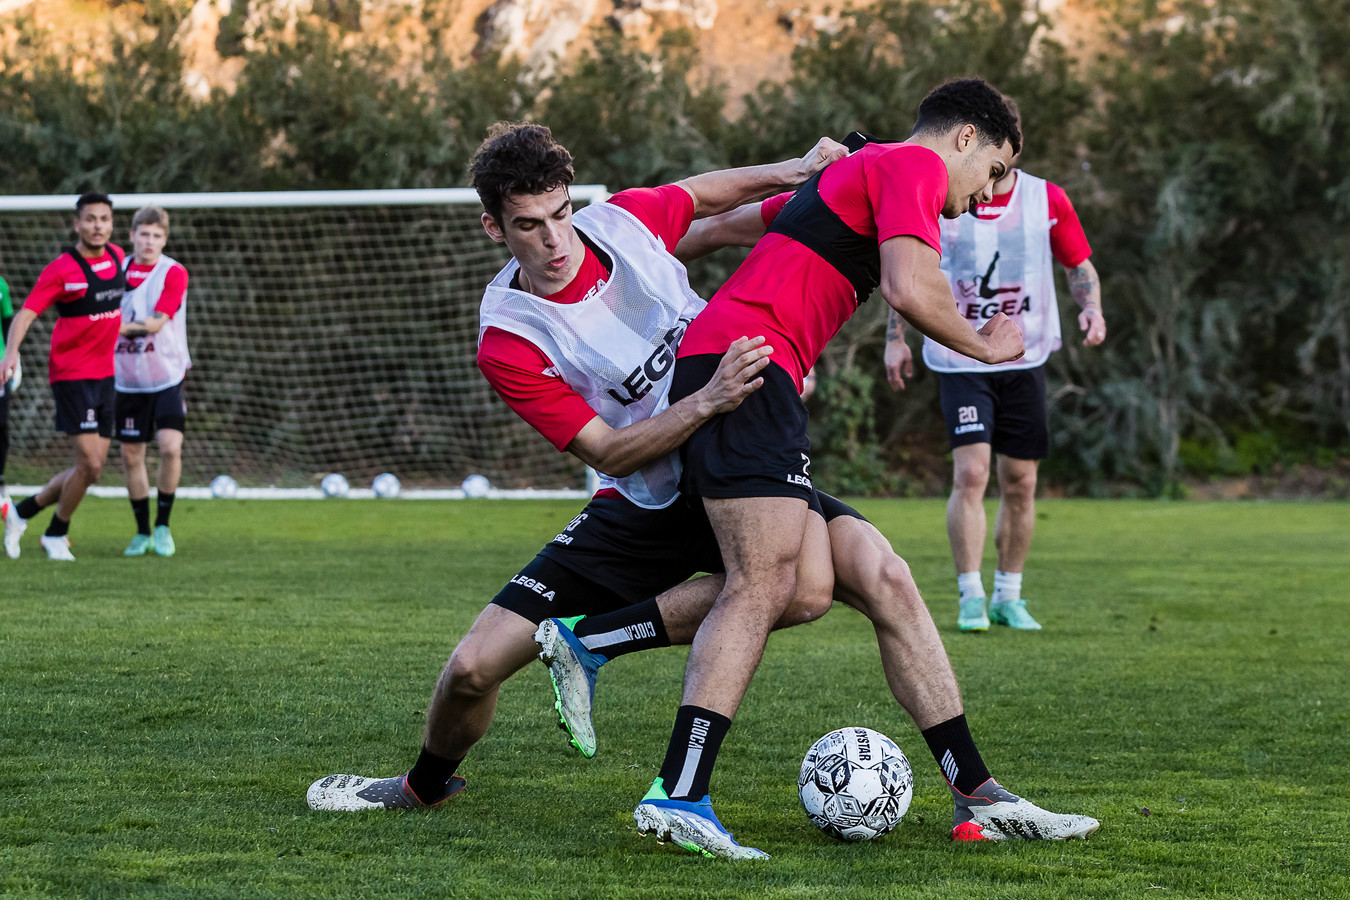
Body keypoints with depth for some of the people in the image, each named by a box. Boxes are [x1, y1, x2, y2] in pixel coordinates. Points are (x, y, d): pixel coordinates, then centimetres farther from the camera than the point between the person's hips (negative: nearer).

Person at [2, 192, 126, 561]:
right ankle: (56, 536, 10)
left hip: (104, 375, 7)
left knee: (92, 468, 6)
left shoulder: (117, 256, 7)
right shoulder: (61, 269, -13)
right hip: (72, 375, -7)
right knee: (90, 464, -12)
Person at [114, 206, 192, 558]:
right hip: (129, 380, 4)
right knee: (131, 455, 4)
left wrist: (119, 327, -23)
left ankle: (162, 526, 0)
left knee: (170, 447, -17)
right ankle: (142, 532, 17)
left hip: (166, 378, -4)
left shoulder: (174, 273, -8)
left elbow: (156, 323, -18)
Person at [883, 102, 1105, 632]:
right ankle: (970, 598, -9)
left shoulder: (1047, 200, 0)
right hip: (960, 362, -2)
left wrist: (1091, 309, -12)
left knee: (1020, 485, 5)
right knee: (971, 473, -16)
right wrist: (895, 338, 3)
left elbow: (1080, 266, 8)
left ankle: (1008, 596, 19)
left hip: (1024, 360, 2)